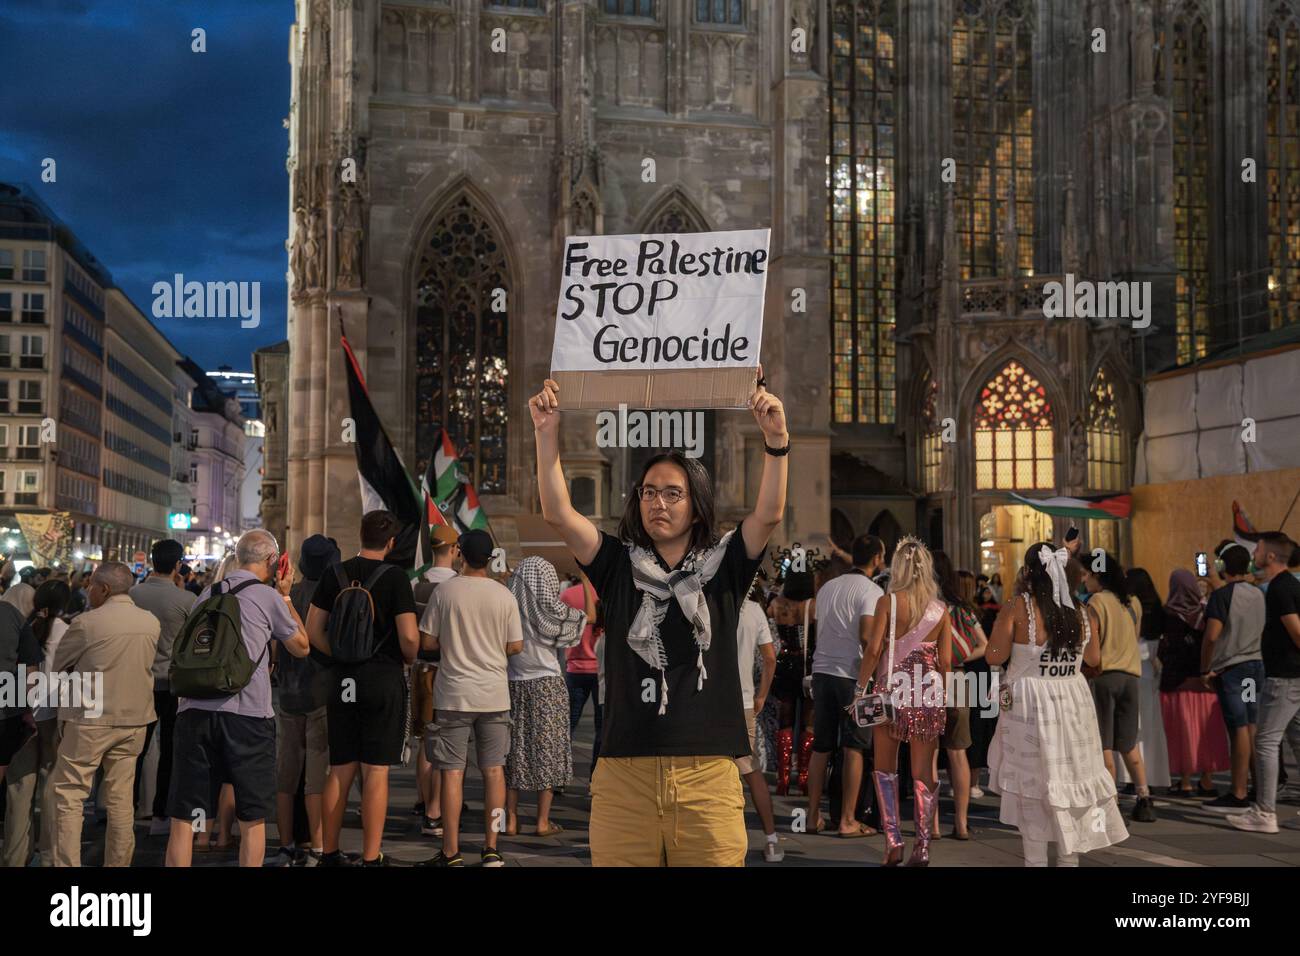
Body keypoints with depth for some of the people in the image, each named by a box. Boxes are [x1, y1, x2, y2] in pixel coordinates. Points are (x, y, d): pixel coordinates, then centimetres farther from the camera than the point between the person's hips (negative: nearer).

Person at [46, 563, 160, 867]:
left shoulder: (87, 622, -11)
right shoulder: (151, 623, 2)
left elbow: (58, 665, 2)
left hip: (90, 719, -5)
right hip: (134, 719, 5)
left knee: (67, 796, 5)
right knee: (121, 799, 11)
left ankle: (67, 863, 2)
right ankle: (119, 862, 15)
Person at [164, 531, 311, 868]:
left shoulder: (207, 595, 16)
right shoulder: (270, 597, 3)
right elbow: (302, 647, 15)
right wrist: (286, 596, 20)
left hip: (195, 710, 4)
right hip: (248, 714, -4)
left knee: (184, 815, 5)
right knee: (252, 818, 8)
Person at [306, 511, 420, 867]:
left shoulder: (334, 574, 4)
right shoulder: (394, 577, -9)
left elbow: (313, 631, 5)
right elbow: (409, 637, -14)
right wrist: (408, 658, 6)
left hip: (342, 680, 4)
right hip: (384, 678, -4)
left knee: (340, 770, 12)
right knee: (376, 770, -1)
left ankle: (329, 852, 19)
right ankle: (371, 857, 2)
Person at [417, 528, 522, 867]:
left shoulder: (445, 591, -6)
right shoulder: (504, 595, -2)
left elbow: (427, 642, -4)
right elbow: (516, 646, 1)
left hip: (454, 694, -2)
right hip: (494, 693, 2)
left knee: (452, 772, 1)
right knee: (493, 769, 9)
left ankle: (451, 853, 2)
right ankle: (491, 849, 11)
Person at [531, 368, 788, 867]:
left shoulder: (722, 565, 9)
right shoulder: (618, 565, 10)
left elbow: (770, 513, -5)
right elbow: (558, 513, 1)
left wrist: (776, 439, -18)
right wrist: (547, 433, -8)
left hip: (708, 774, 0)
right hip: (624, 773, 1)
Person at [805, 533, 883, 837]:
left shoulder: (827, 588, 15)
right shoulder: (871, 591, -6)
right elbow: (866, 635, -17)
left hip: (822, 671, 6)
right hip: (852, 675, -6)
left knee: (820, 747, 11)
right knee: (854, 748, 0)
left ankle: (813, 816, 13)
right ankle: (848, 821, 1)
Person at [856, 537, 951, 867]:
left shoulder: (889, 602, -5)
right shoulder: (941, 610, 4)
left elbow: (873, 650, -10)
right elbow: (946, 660, 3)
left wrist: (860, 688, -1)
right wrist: (943, 697, 15)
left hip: (893, 691, -2)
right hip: (930, 696, 2)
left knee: (885, 768, 9)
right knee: (924, 771, 6)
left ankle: (892, 840, -1)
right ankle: (922, 848, 5)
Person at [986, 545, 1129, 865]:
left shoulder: (1017, 607, -12)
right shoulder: (1082, 610, 2)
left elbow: (995, 657, -8)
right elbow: (1093, 659, 12)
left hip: (1030, 706, -4)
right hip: (1073, 703, 4)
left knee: (1032, 789, 3)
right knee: (1069, 782, 14)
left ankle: (1037, 860, 6)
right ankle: (1069, 857, 22)